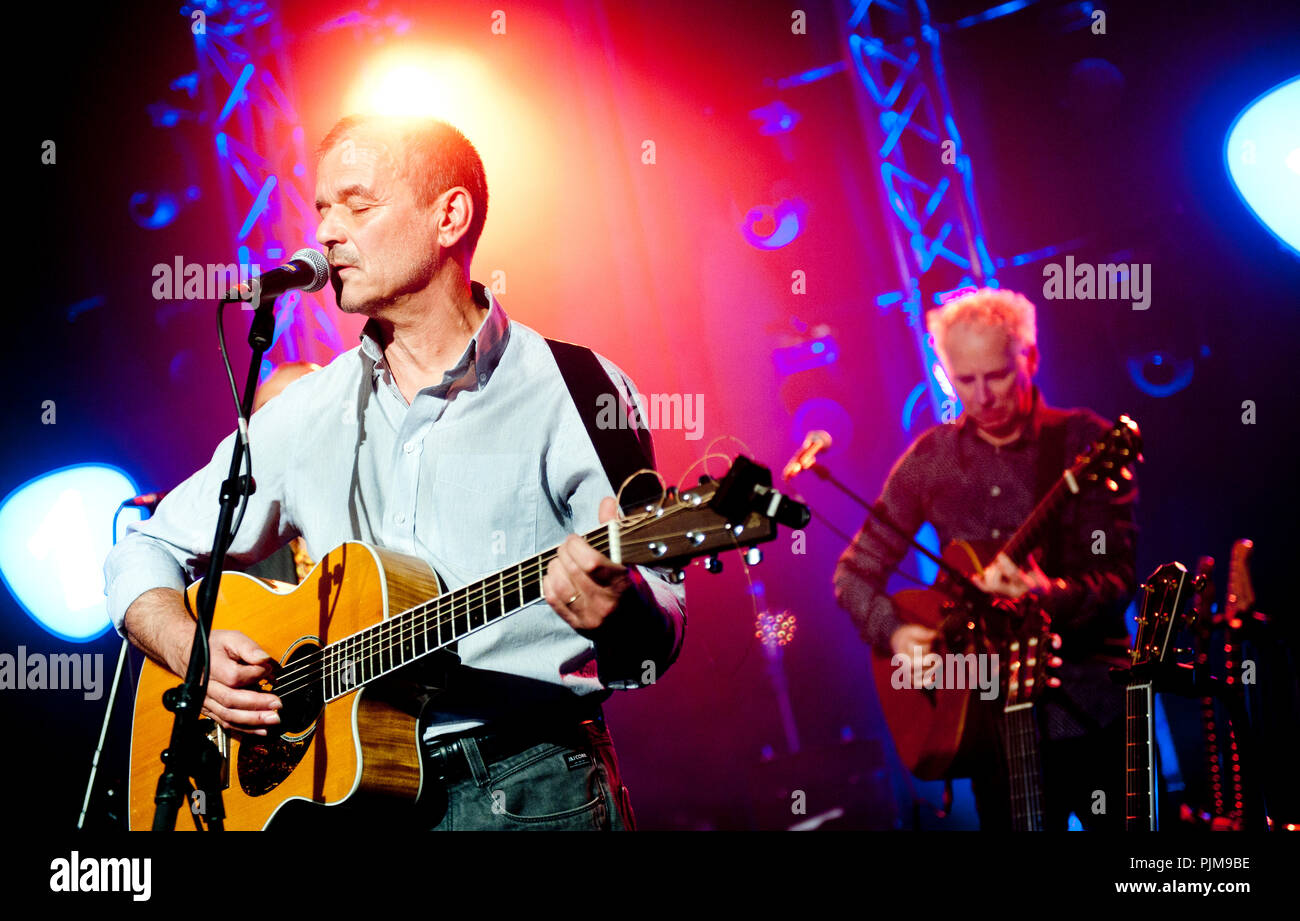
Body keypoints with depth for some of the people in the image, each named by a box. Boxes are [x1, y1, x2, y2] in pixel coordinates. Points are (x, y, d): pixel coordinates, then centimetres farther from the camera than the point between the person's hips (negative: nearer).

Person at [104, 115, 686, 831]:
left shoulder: (577, 394, -3)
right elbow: (147, 552, 16)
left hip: (528, 791, 1)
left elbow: (654, 646, -7)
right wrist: (190, 648, -4)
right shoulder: (304, 413, 10)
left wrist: (618, 613, -30)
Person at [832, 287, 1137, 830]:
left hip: (1085, 704, -2)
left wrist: (1046, 595, -30)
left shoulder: (1083, 442, -4)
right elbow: (855, 571, 10)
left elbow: (1117, 580, -11)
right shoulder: (931, 459, 5)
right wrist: (893, 633, -8)